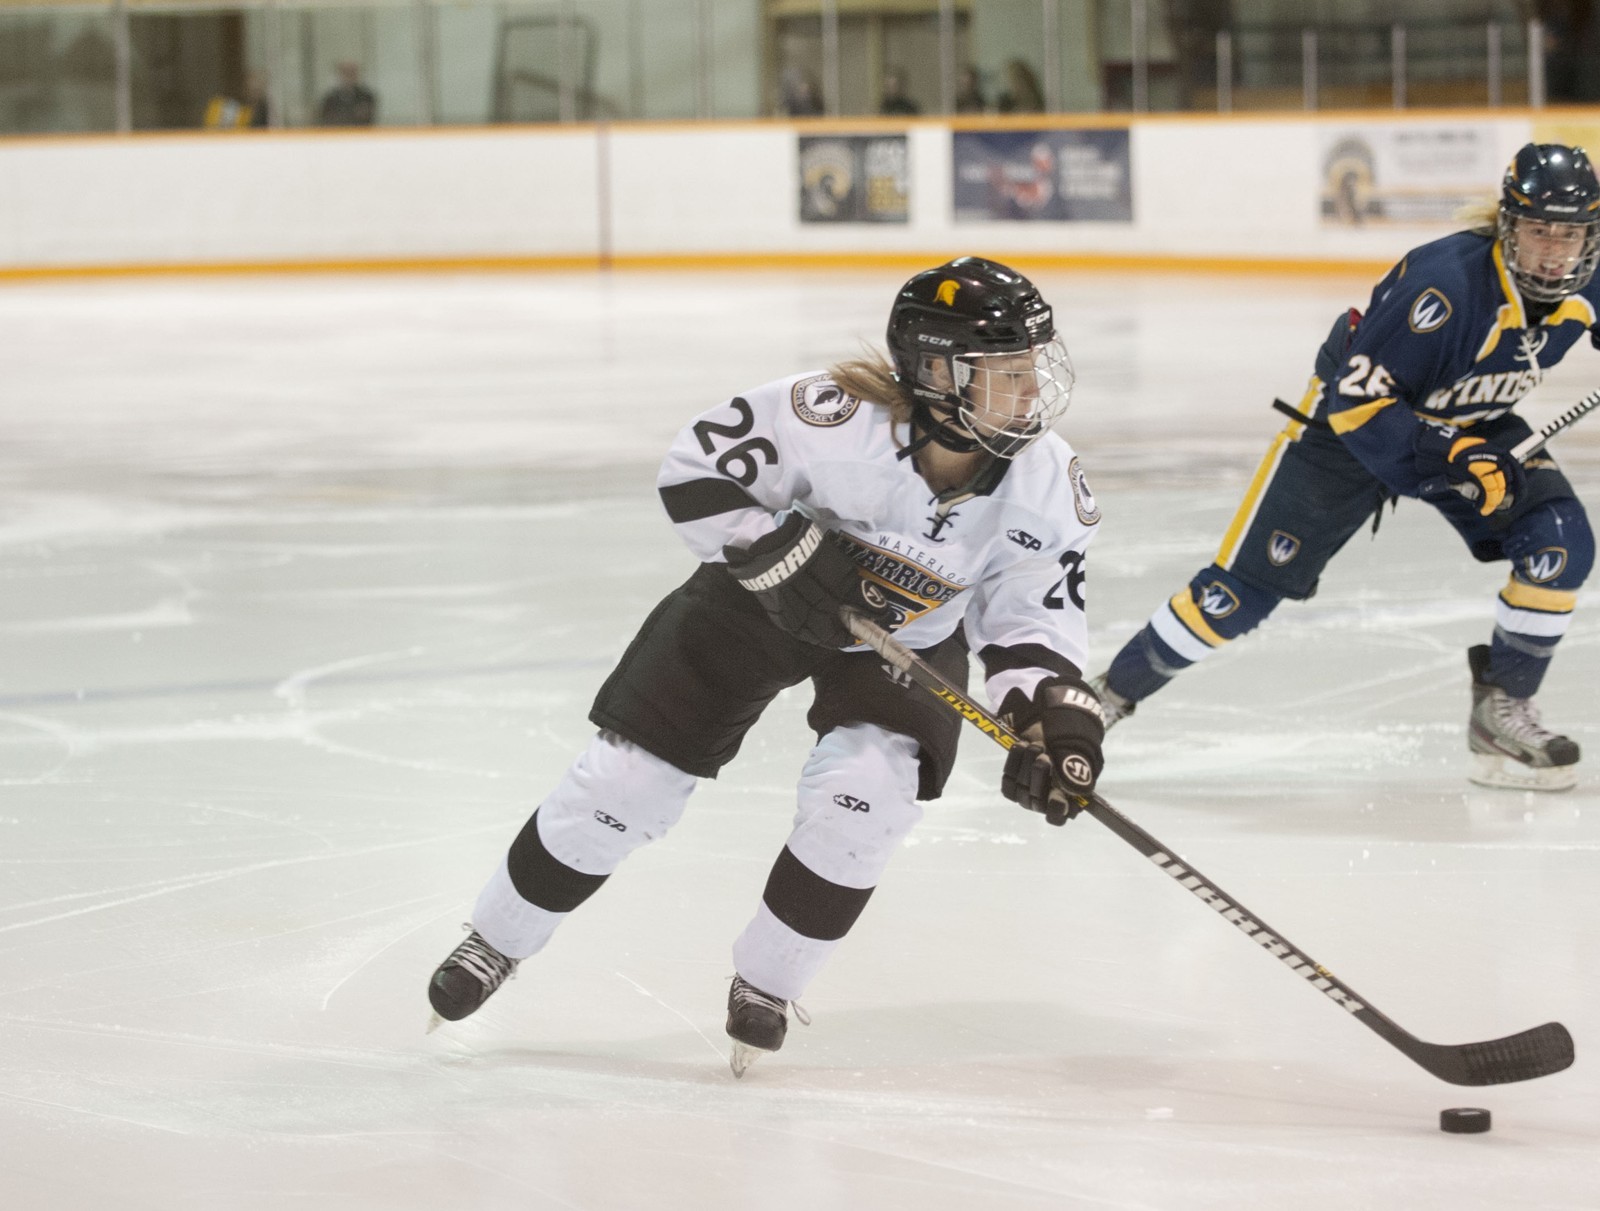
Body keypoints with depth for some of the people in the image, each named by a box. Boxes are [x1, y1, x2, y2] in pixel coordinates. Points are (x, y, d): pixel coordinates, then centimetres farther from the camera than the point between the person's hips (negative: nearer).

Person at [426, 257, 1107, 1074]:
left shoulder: (1045, 484, -21)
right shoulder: (839, 418, -34)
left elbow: (1033, 611, -13)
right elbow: (696, 469, -25)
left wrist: (1055, 714, -29)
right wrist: (785, 555, -32)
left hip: (908, 637, 2)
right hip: (758, 599, -2)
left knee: (863, 791, -23)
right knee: (630, 776, -2)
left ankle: (765, 984, 1)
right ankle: (497, 939, 23)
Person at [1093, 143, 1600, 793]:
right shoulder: (1443, 281, -37)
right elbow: (1359, 404, -33)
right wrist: (1455, 458, -41)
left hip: (1471, 422, 6)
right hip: (1349, 421, -5)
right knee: (1248, 583, -5)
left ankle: (1501, 711, -2)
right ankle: (1113, 691, 12)